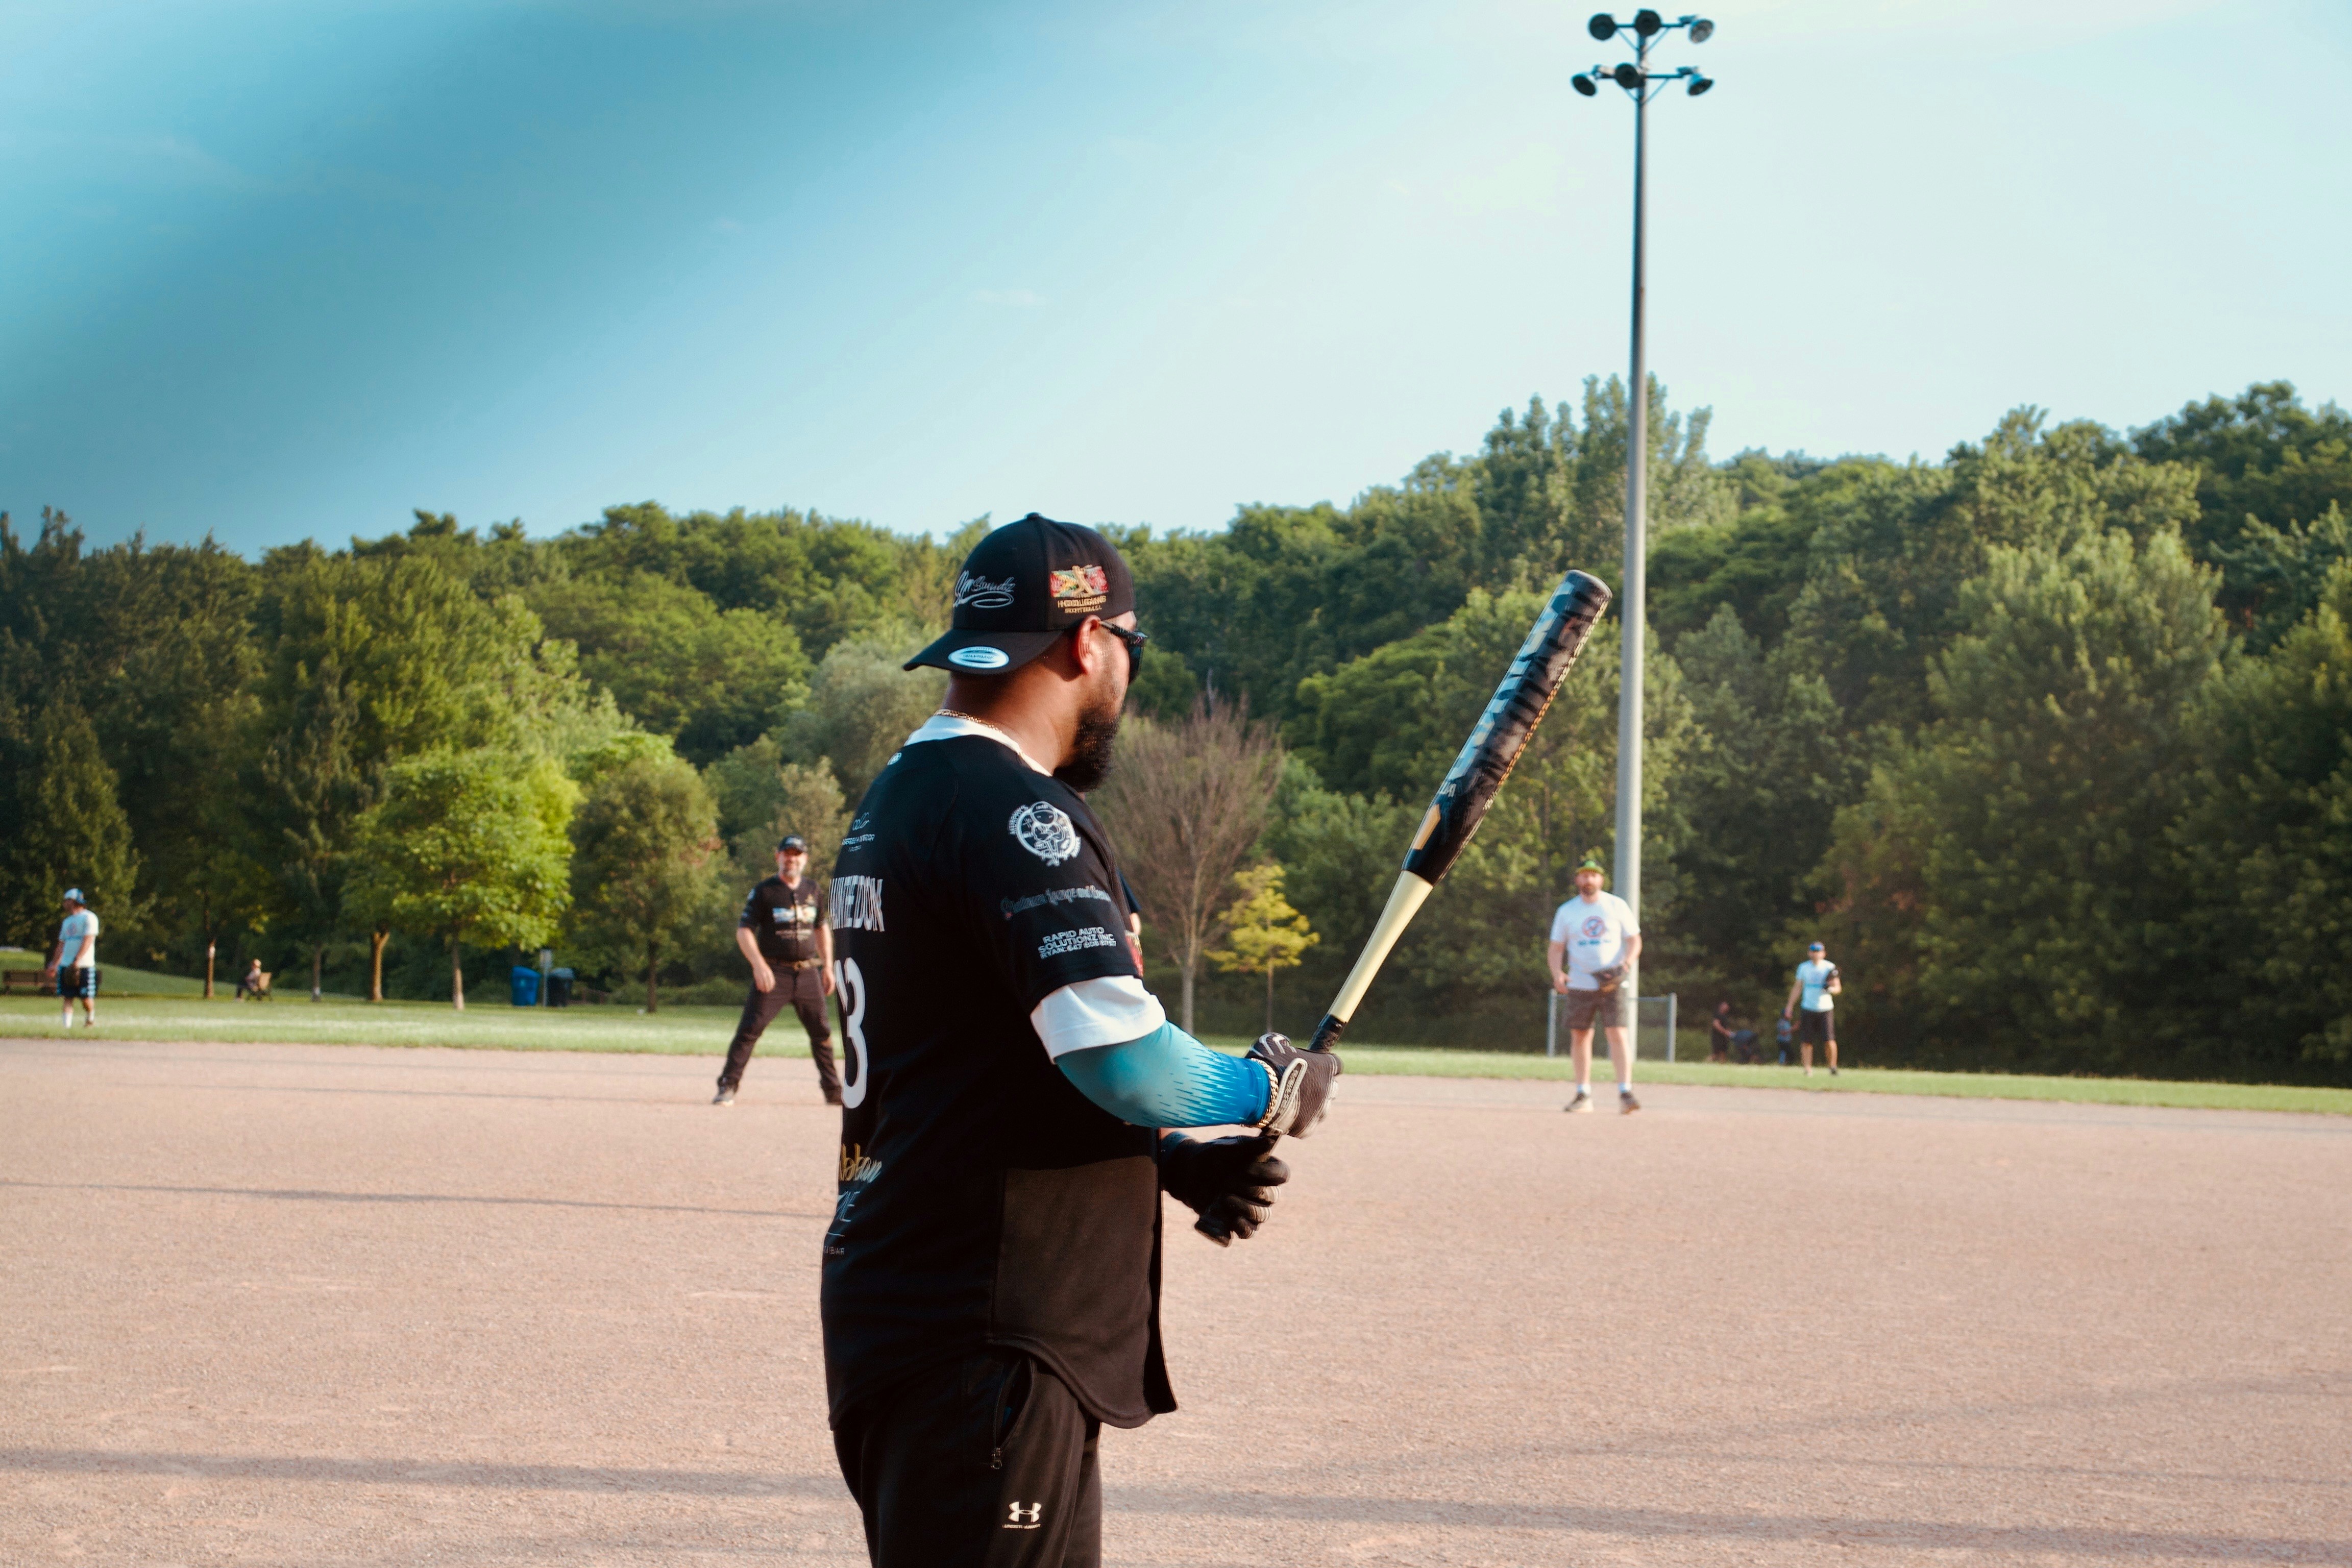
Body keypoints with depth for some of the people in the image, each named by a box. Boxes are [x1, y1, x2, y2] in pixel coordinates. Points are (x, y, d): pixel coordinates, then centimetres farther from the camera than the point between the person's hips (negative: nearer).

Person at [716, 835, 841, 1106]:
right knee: (750, 1029, -11)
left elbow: (822, 928, 21)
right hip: (774, 973, -4)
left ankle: (833, 1091, 18)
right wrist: (759, 965, -20)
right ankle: (728, 1086, -8)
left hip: (808, 973, 4)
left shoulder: (813, 890, 10)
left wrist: (828, 966, 15)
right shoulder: (764, 891, -5)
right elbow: (743, 930, -8)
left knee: (821, 1032, 8)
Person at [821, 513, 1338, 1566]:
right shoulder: (1009, 810, -15)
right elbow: (1120, 1056, -25)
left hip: (898, 1310, 10)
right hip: (980, 1343, -10)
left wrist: (1174, 1159, 12)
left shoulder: (900, 797, 16)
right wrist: (1273, 1088, -6)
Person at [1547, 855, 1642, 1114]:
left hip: (1612, 984, -2)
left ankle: (1625, 1093, -17)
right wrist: (1558, 973, -11)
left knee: (1618, 1034, -13)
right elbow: (1556, 947, 8)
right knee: (1580, 1036, 4)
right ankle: (1583, 1095, 13)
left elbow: (1634, 940, 6)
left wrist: (1628, 961, -15)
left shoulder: (1617, 906, 3)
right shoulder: (1567, 911, 6)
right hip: (1579, 986, 2)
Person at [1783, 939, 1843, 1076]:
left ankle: (1833, 1066, 7)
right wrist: (1789, 1007, 9)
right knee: (1806, 1041, -3)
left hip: (1826, 1009, -2)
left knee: (1829, 1040, -10)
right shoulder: (1803, 967, 8)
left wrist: (1830, 989, -16)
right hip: (1808, 1009, 2)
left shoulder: (1830, 967, 3)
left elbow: (1838, 988, 7)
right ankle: (1808, 1069, 5)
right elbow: (1797, 988, 13)